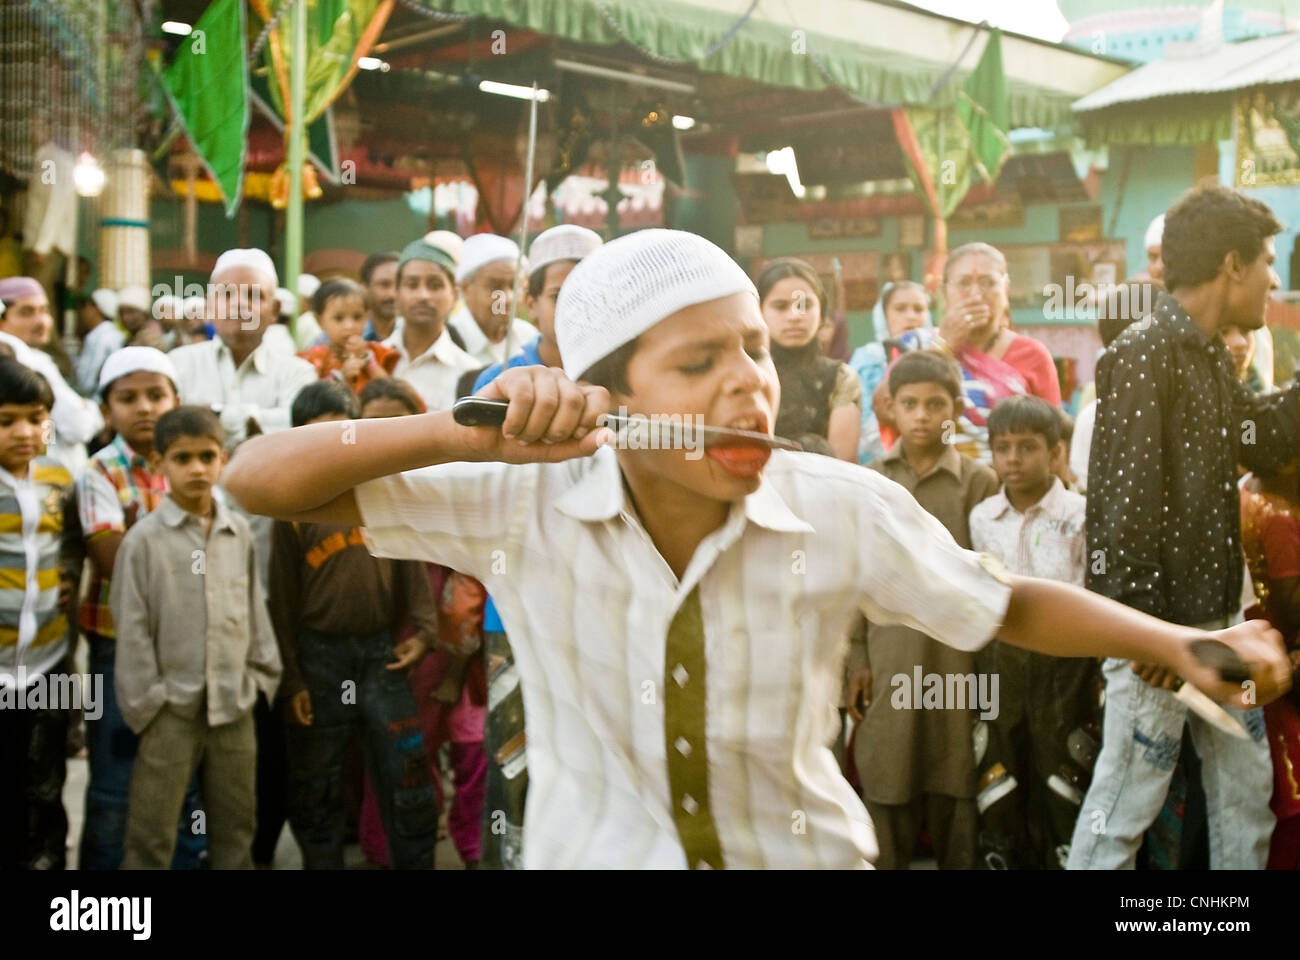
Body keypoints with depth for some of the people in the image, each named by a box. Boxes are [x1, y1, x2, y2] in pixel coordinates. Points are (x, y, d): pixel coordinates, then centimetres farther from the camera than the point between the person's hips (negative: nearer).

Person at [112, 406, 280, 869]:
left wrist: (262, 674, 9)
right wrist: (145, 701, -7)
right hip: (172, 708, -4)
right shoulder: (144, 538, -7)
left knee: (236, 828, 15)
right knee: (151, 835, 0)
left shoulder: (238, 532, 5)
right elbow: (132, 628, -6)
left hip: (234, 705, 4)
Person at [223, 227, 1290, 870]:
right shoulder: (521, 506, -18)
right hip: (594, 853, 0)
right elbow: (259, 480, -20)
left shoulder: (846, 510, -16)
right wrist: (467, 430, -33)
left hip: (803, 850, 1)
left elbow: (1010, 605, 0)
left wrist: (1182, 644, -12)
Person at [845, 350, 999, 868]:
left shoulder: (979, 482, 2)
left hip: (956, 657, -1)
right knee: (886, 782, 4)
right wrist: (856, 660, 2)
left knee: (954, 784, 4)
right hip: (888, 657, 1)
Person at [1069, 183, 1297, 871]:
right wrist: (1147, 625, -22)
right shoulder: (1142, 355, -16)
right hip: (1160, 622, -9)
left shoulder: (1210, 356, 12)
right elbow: (1126, 499, -20)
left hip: (1216, 615, 9)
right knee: (1128, 799, -2)